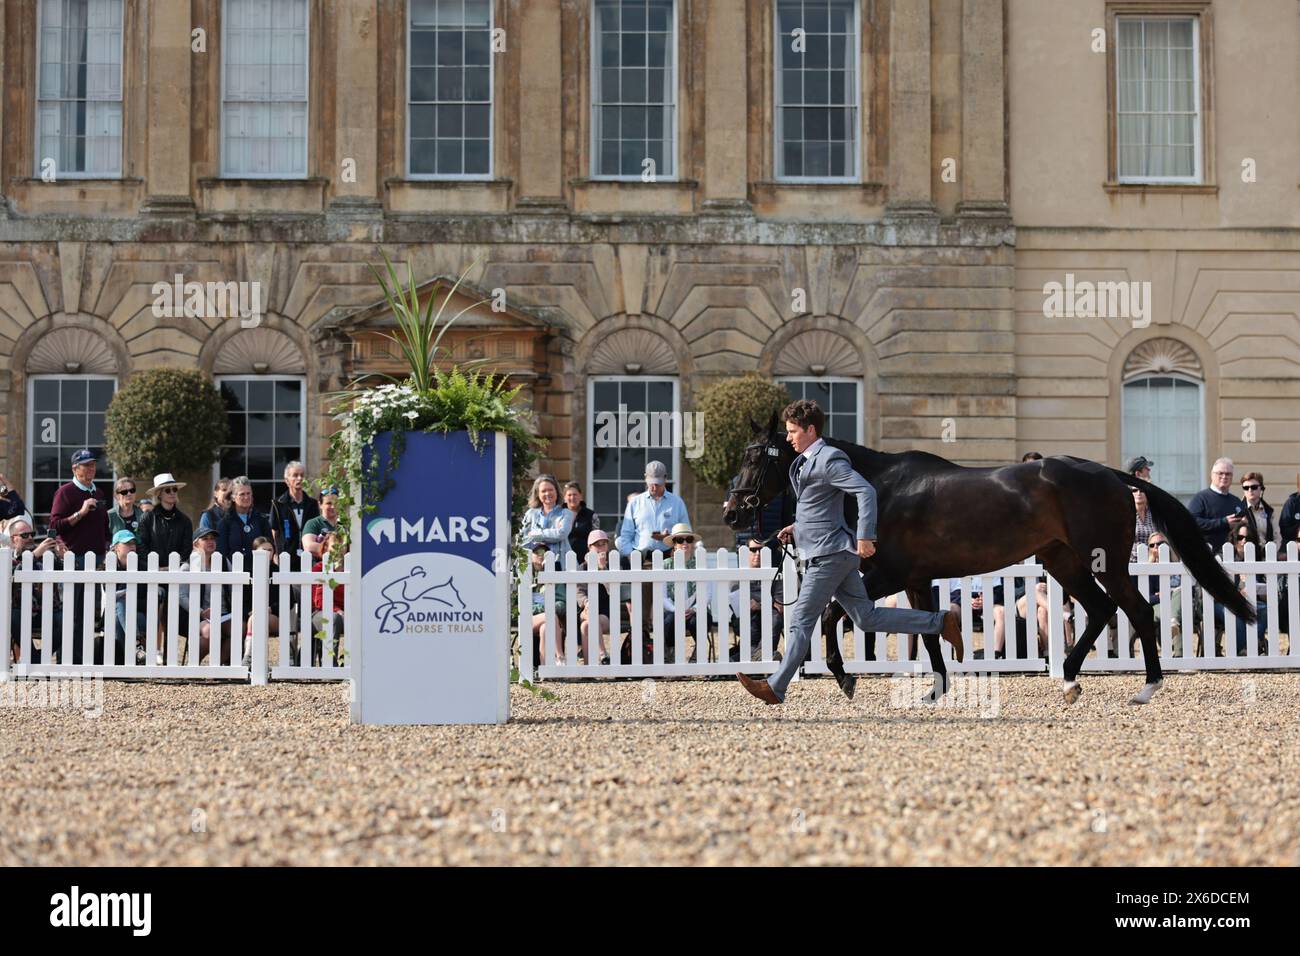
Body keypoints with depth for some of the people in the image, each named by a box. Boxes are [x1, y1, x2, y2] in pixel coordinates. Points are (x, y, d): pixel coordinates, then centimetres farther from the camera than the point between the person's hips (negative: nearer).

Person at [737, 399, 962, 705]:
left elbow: (866, 491, -22)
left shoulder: (829, 459, -14)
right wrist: (798, 528, 16)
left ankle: (775, 688, 0)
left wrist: (865, 536, -26)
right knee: (867, 617, 11)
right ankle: (941, 622, 14)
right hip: (838, 554, 10)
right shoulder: (805, 462, 17)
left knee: (800, 621, -5)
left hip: (828, 554, -10)